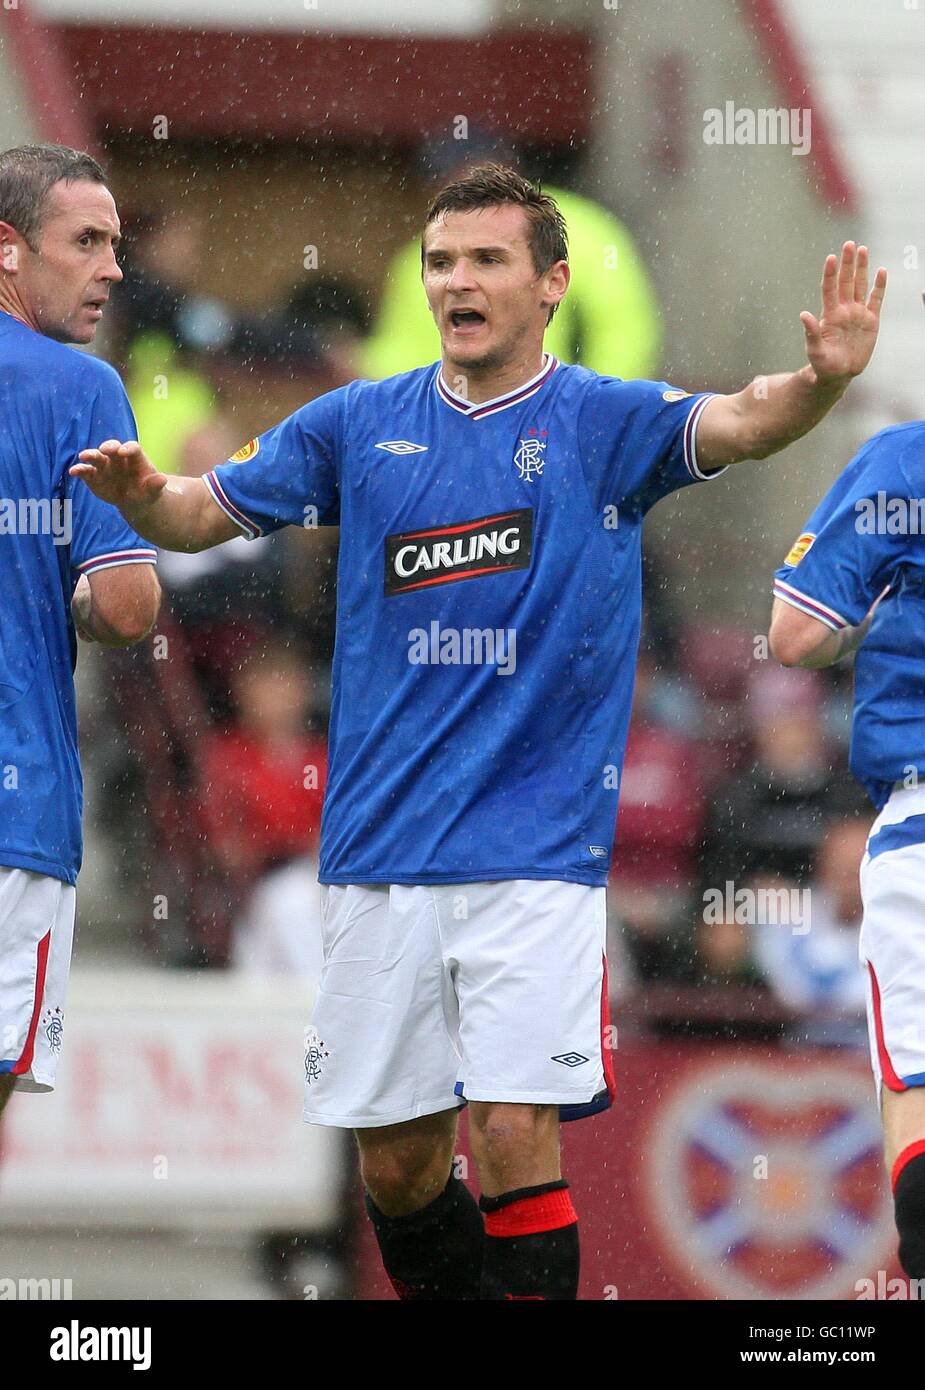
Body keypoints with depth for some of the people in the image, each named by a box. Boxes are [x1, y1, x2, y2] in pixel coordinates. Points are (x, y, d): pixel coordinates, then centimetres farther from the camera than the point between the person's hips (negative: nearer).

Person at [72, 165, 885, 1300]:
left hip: (536, 851, -4)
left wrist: (821, 381, -40)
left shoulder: (604, 422, -2)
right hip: (380, 849, 4)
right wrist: (141, 493, -11)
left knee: (515, 1132, -14)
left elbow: (738, 425, -18)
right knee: (395, 1157, 9)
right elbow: (206, 513, 12)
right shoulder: (359, 425, 8)